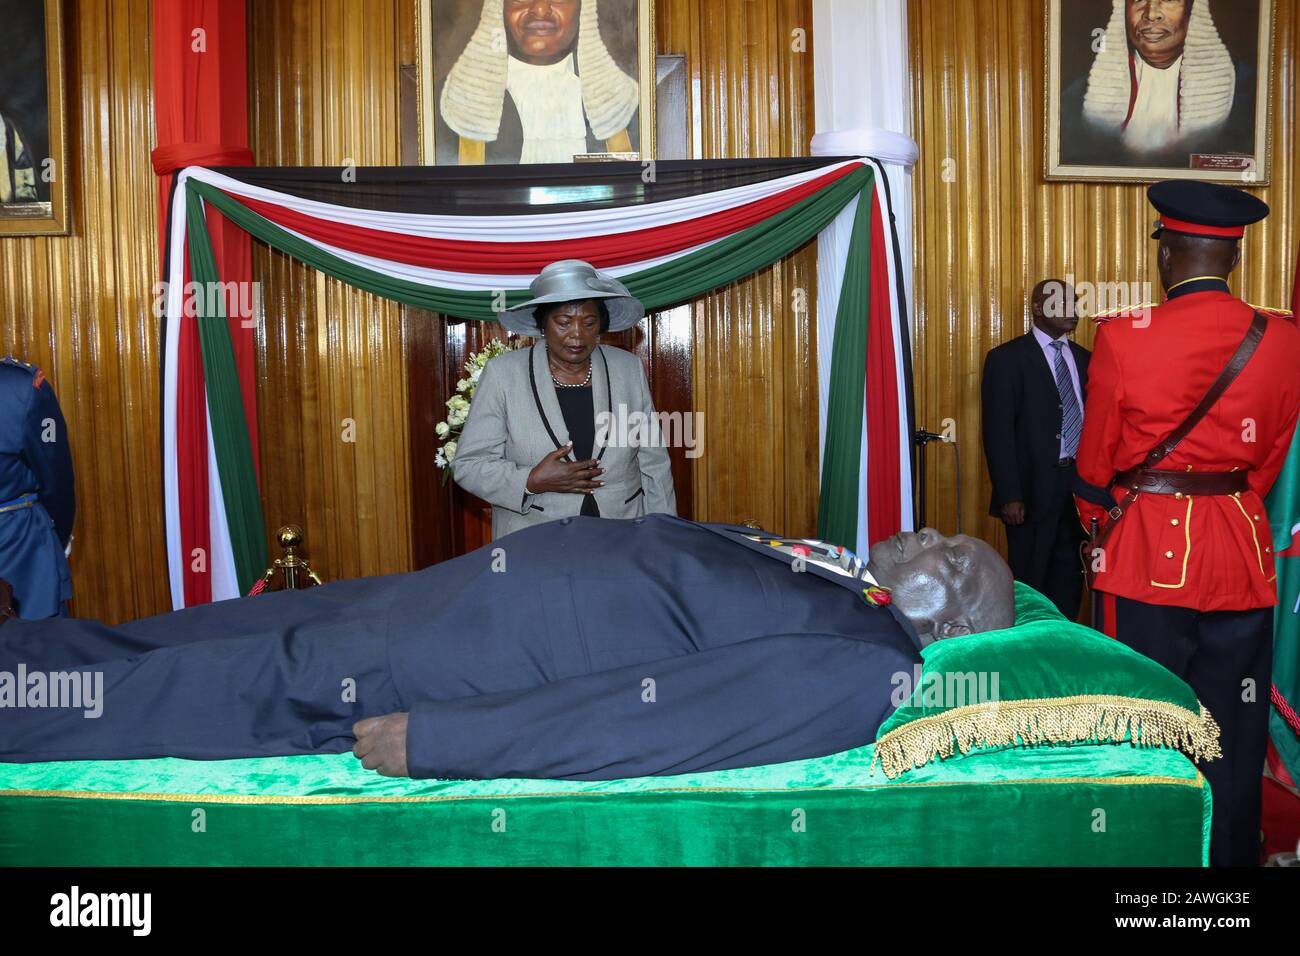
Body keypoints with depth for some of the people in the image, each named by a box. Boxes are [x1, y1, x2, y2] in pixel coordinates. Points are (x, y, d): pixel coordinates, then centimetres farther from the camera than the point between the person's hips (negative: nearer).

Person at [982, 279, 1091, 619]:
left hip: (1081, 484, 6)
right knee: (1029, 582, 5)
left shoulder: (1084, 358, 12)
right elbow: (998, 432, -12)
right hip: (1034, 487, -5)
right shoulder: (1006, 358, -6)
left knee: (1069, 579, 14)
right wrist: (1009, 495, -18)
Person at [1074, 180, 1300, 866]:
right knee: (1232, 732, 14)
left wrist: (1099, 523, 18)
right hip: (1241, 551, 3)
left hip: (1148, 552, -3)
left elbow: (1096, 460, -1)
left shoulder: (1124, 339, -12)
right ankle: (1231, 853, 25)